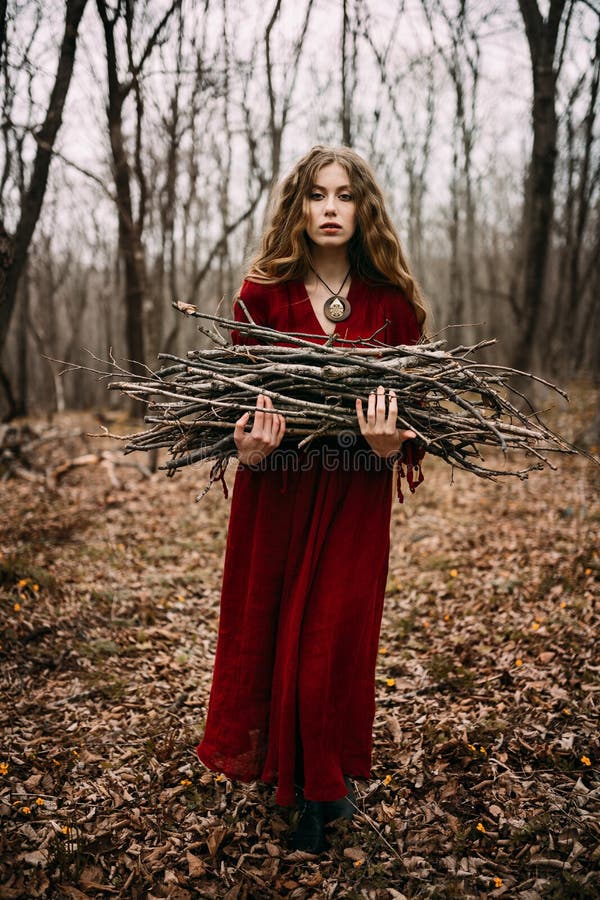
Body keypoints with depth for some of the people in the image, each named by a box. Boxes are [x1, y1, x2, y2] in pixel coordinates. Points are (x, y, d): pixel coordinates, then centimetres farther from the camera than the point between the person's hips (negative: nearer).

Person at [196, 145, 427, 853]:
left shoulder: (391, 301, 1)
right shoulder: (263, 293, -1)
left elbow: (410, 399, 3)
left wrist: (390, 445, -19)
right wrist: (247, 449, -21)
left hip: (355, 500, 0)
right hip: (276, 493, 0)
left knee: (336, 635, 5)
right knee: (269, 629, 8)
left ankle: (327, 780, 30)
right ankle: (297, 778, 33)